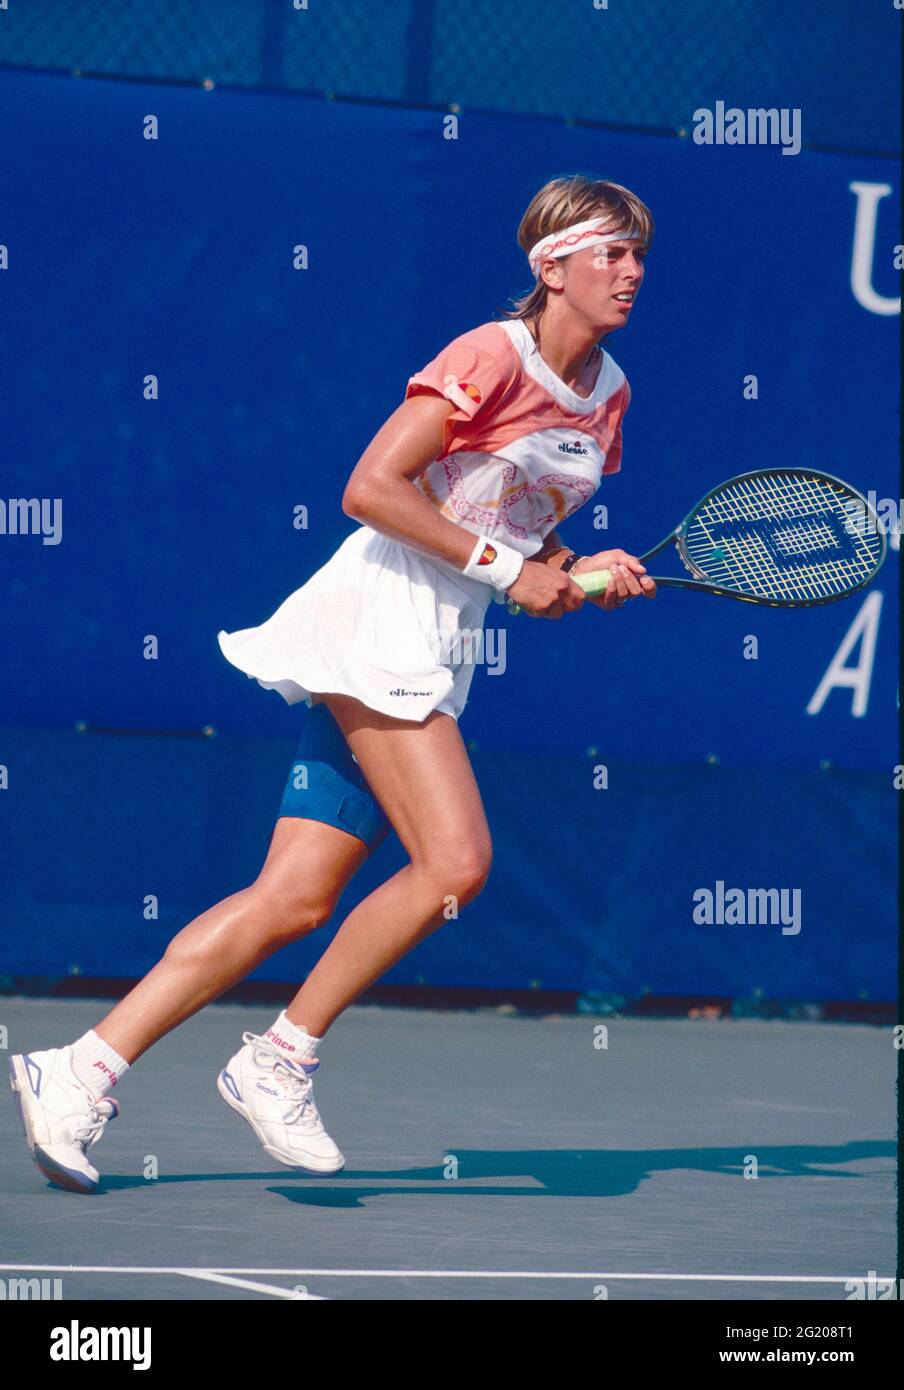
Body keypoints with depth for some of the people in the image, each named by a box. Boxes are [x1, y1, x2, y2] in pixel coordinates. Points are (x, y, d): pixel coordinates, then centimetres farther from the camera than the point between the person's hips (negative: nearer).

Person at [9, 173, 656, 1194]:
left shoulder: (606, 394, 15)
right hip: (382, 610, -8)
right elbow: (371, 488, -16)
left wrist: (583, 576, 2)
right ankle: (280, 1059, -3)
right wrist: (503, 566, -14)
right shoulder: (492, 355, -10)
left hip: (434, 649, 8)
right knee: (455, 862, -18)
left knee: (295, 898, -1)